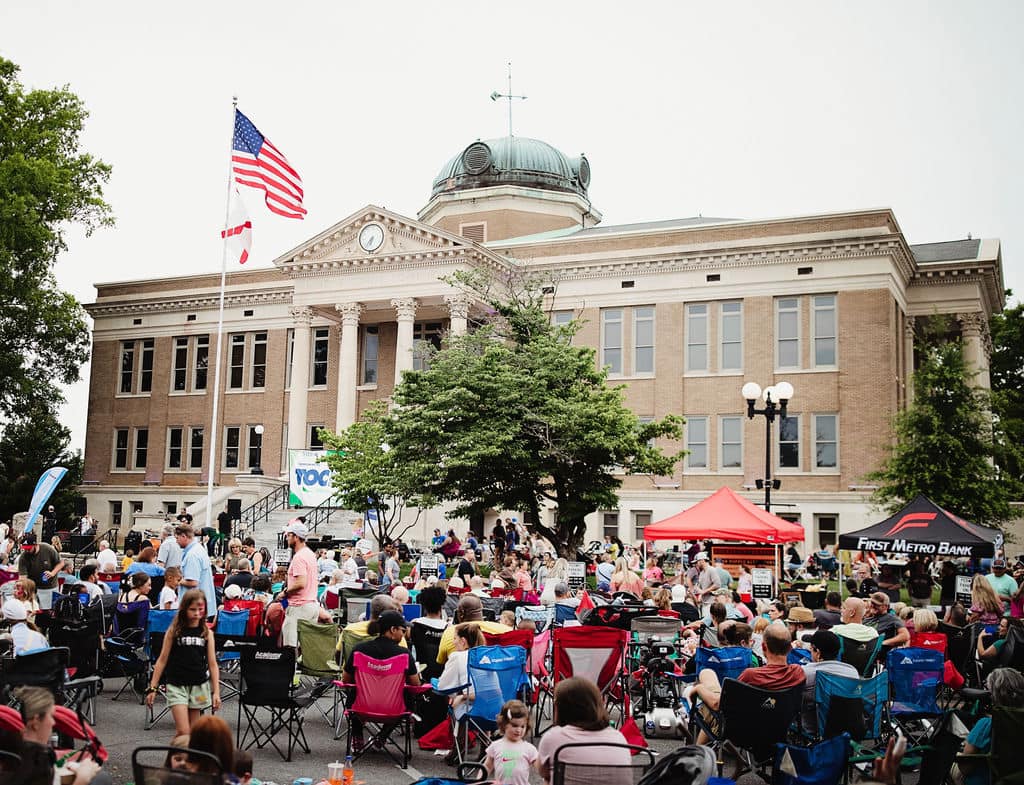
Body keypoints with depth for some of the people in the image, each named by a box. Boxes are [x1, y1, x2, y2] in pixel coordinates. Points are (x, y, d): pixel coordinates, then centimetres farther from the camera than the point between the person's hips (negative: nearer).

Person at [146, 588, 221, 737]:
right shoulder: (174, 631, -2)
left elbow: (212, 664, 4)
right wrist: (152, 688, -2)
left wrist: (216, 691, -1)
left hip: (199, 686, 2)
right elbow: (162, 660, 1)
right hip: (177, 685, -2)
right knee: (183, 732, -13)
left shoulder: (207, 633, 3)